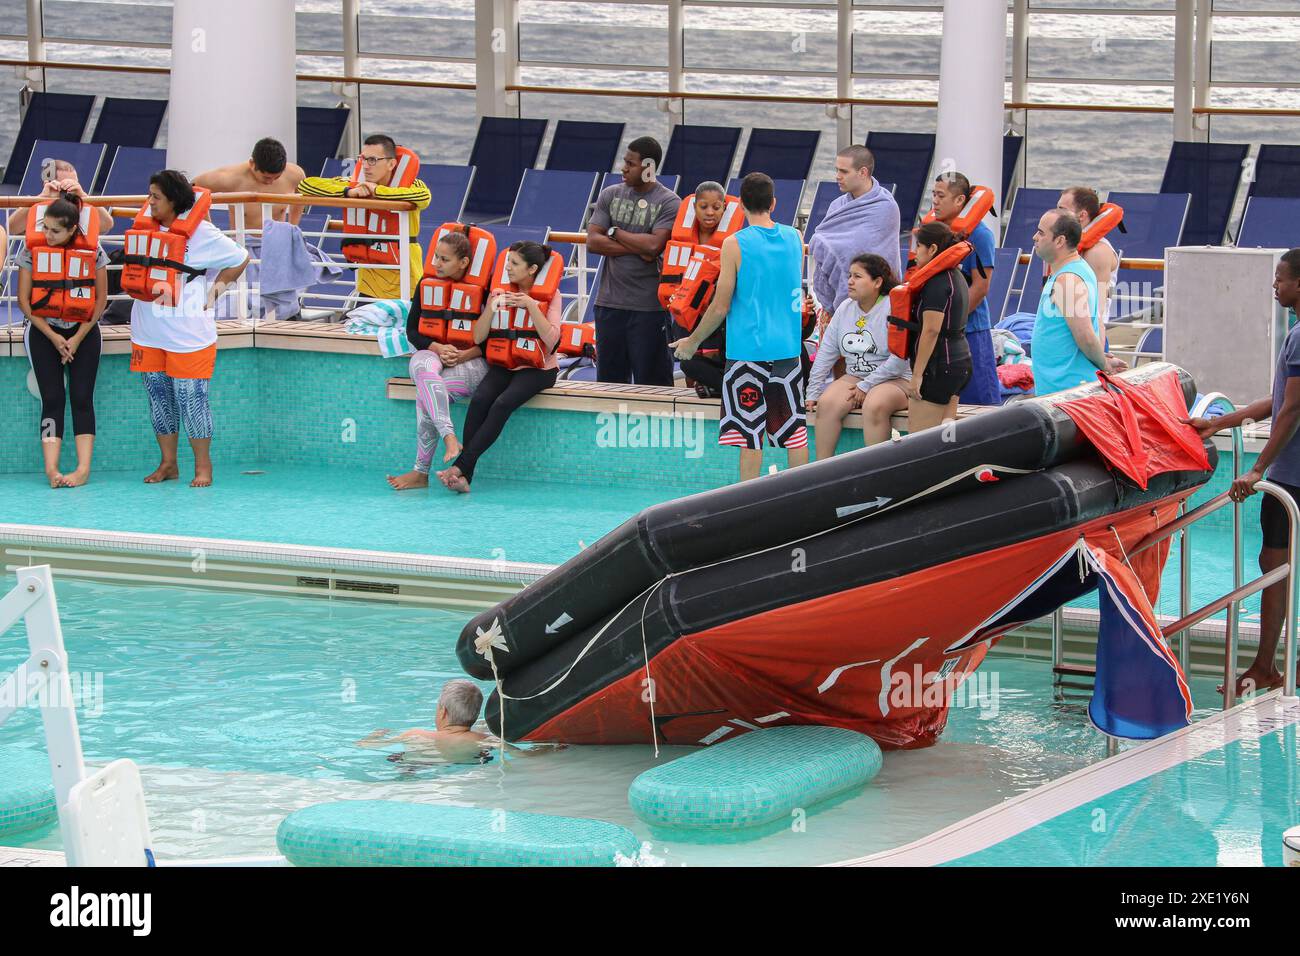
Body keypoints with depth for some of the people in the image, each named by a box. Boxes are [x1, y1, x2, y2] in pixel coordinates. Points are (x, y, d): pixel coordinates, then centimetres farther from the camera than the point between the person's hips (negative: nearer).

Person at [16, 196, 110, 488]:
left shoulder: (93, 251, -10)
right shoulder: (32, 250, -11)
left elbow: (100, 299, -3)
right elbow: (24, 300, -7)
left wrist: (77, 338, -8)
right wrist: (53, 337, -10)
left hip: (83, 331, 0)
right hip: (43, 331, 0)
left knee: (82, 397, -8)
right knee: (52, 398, -10)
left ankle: (84, 469, -13)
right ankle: (51, 469, -17)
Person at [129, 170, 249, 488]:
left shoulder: (201, 233, -7)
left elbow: (239, 259, 5)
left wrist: (217, 288, 2)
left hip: (188, 334, -5)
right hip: (149, 332, 5)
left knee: (192, 398, -4)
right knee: (159, 399, 9)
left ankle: (203, 466, 6)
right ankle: (168, 464, 19)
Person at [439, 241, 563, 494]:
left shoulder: (550, 295, -1)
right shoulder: (502, 292, 9)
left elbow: (551, 339, -13)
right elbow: (478, 337, 4)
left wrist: (531, 305, -19)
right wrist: (492, 305, -10)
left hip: (538, 368, -3)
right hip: (504, 365, 3)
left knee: (503, 403, -32)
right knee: (479, 399, -28)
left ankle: (460, 466, -35)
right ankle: (464, 475, -34)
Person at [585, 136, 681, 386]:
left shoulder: (669, 203, -3)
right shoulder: (610, 195, 10)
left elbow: (654, 245, -17)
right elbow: (592, 242, 0)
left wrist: (615, 232, -4)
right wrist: (637, 248, -9)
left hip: (649, 306, -4)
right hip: (610, 302, 4)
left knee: (651, 381, -1)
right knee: (609, 379, 8)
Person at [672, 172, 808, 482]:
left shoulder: (735, 244, -10)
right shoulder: (794, 238, 5)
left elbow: (720, 308, -9)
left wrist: (692, 341, 5)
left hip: (748, 350, -5)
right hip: (787, 349, 5)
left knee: (749, 435, -1)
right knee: (794, 432, 10)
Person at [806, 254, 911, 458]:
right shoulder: (845, 308, 9)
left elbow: (900, 358, -18)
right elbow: (826, 352, 11)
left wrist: (866, 386, -16)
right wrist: (813, 392, 5)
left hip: (896, 380, -6)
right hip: (854, 378, 6)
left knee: (874, 405, -36)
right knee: (827, 403, -22)